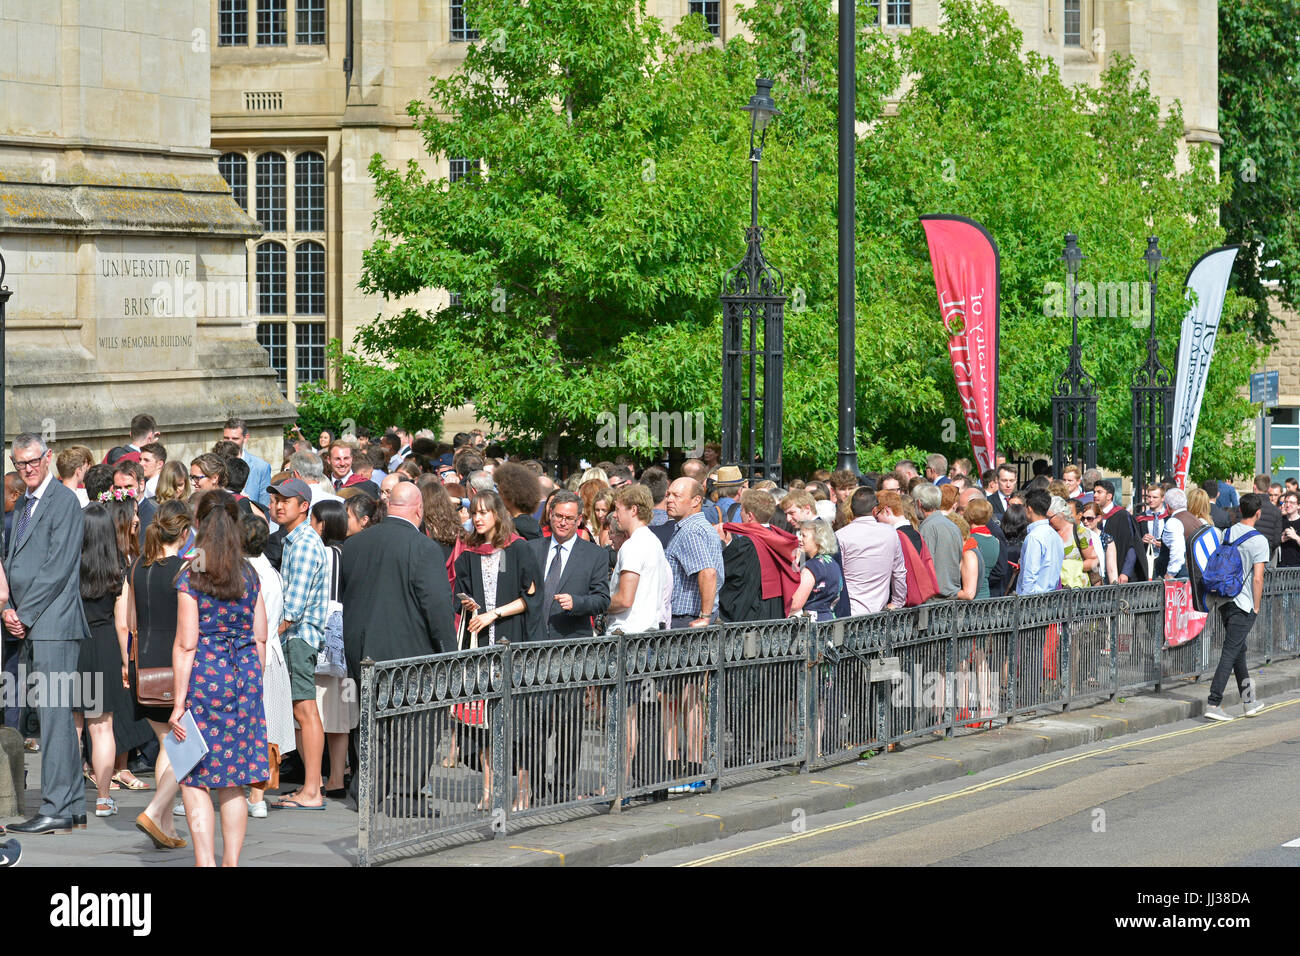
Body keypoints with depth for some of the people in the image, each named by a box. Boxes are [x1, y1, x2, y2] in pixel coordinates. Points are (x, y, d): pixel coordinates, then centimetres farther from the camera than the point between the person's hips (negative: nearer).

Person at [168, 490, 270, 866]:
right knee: (233, 781, 9)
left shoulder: (191, 576, -8)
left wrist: (179, 702, -8)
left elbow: (186, 645, -10)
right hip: (244, 675, 5)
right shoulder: (249, 575, 6)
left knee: (194, 779, 2)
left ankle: (205, 861, -6)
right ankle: (231, 861, 11)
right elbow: (260, 639, 9)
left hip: (204, 677, -5)